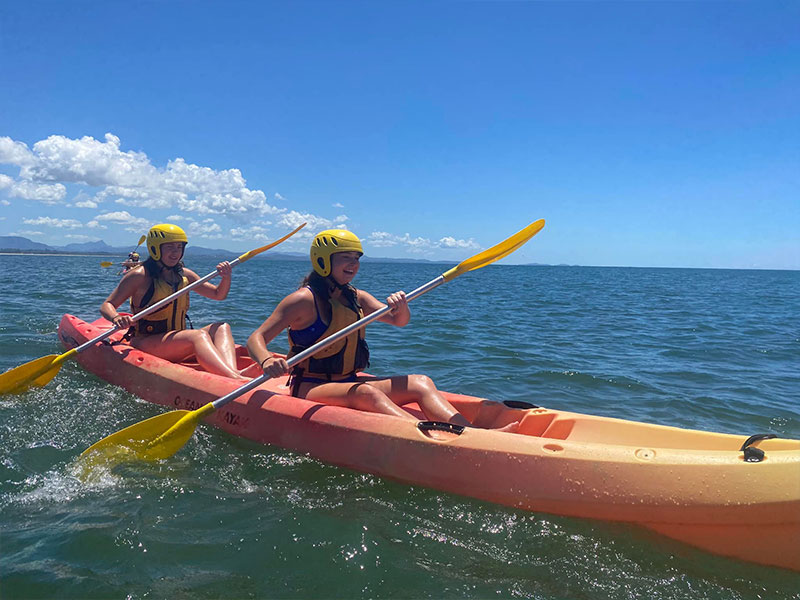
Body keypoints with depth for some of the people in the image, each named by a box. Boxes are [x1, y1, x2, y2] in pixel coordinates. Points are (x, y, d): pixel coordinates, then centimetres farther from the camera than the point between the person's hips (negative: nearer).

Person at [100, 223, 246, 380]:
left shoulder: (184, 275, 13)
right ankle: (236, 379, -58)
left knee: (222, 328, -17)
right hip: (146, 344, -7)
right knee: (198, 336, -32)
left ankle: (233, 371, -48)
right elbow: (107, 306, -4)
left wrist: (226, 277, -3)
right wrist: (117, 318, -27)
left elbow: (219, 294, 19)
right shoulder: (140, 276, -3)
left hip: (177, 341, 7)